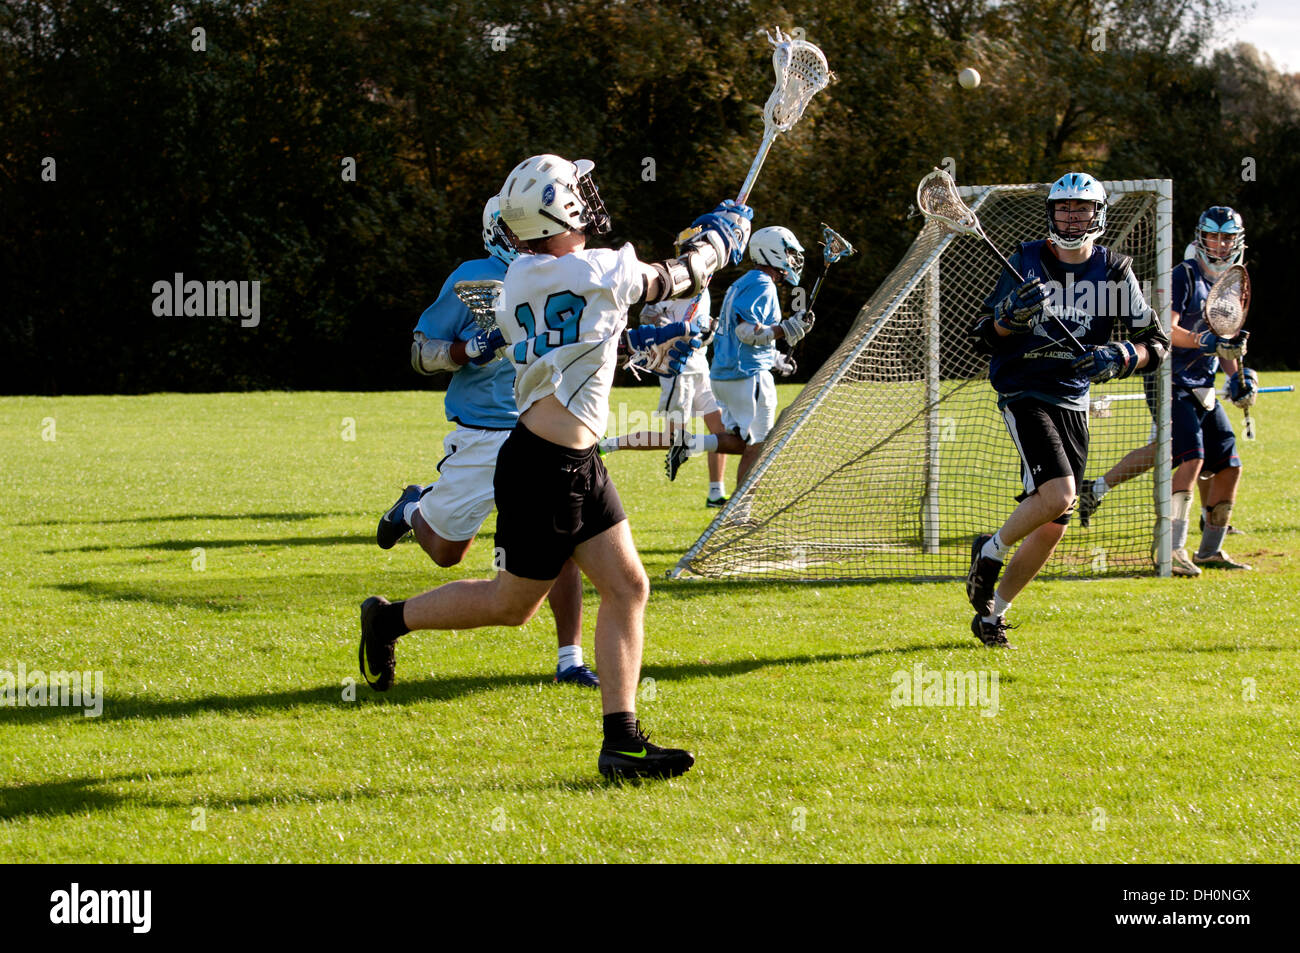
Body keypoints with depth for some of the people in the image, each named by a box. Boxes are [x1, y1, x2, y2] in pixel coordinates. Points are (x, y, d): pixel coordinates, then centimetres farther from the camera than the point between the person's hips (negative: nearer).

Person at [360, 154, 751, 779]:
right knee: (513, 604, 7)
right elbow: (682, 279, 0)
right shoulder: (600, 271, -16)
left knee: (627, 588, 5)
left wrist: (638, 341, 26)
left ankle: (621, 739, 4)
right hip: (543, 471, -9)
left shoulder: (518, 282, 6)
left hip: (578, 469, 9)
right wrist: (722, 236, 18)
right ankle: (390, 619, 26)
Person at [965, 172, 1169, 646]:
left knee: (1052, 526, 4)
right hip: (1024, 392, -4)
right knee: (1057, 494, -24)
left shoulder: (1114, 269, 2)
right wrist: (1011, 315, -23)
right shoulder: (1026, 261, -2)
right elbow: (984, 337, -1)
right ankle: (990, 552, 2)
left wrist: (1119, 357, -18)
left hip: (1073, 400, 4)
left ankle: (992, 613, 19)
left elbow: (1155, 343, 3)